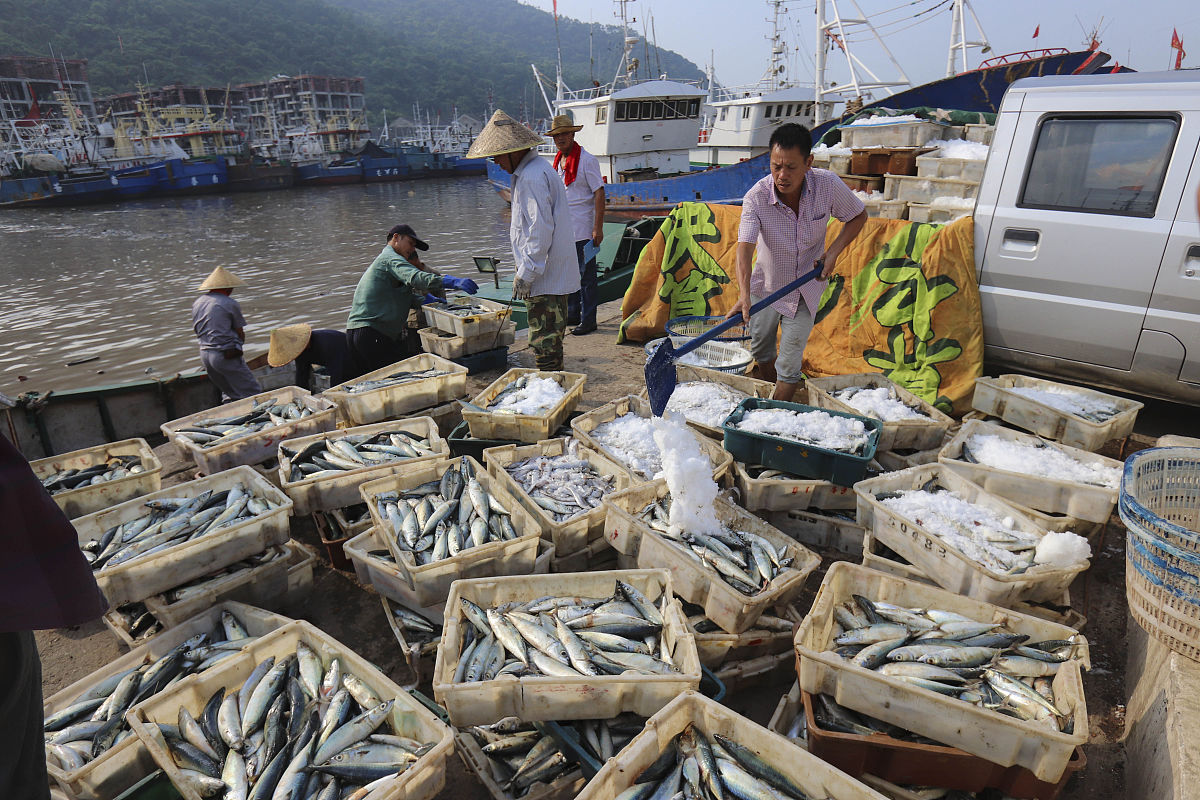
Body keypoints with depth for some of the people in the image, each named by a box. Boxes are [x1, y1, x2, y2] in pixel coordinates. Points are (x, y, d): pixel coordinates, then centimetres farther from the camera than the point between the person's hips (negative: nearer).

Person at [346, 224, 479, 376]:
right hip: (373, 333, -10)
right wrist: (454, 282, -36)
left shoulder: (380, 260, 28)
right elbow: (416, 278, -26)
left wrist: (423, 299, 7)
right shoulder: (391, 258, -5)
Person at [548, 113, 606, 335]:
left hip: (583, 231, -8)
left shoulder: (587, 160, -9)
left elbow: (599, 193, -13)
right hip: (563, 230, 8)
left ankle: (588, 320, 6)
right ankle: (573, 315, 26)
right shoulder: (558, 161, 13)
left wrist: (598, 228, -19)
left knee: (586, 277, -1)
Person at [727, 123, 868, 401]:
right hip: (766, 286, 1)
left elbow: (858, 216, -1)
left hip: (805, 287, 0)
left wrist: (834, 251, -16)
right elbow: (744, 249, -35)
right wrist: (744, 294, -50)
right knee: (761, 351, 15)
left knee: (790, 364, -3)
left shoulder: (828, 184, -20)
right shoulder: (756, 198, -24)